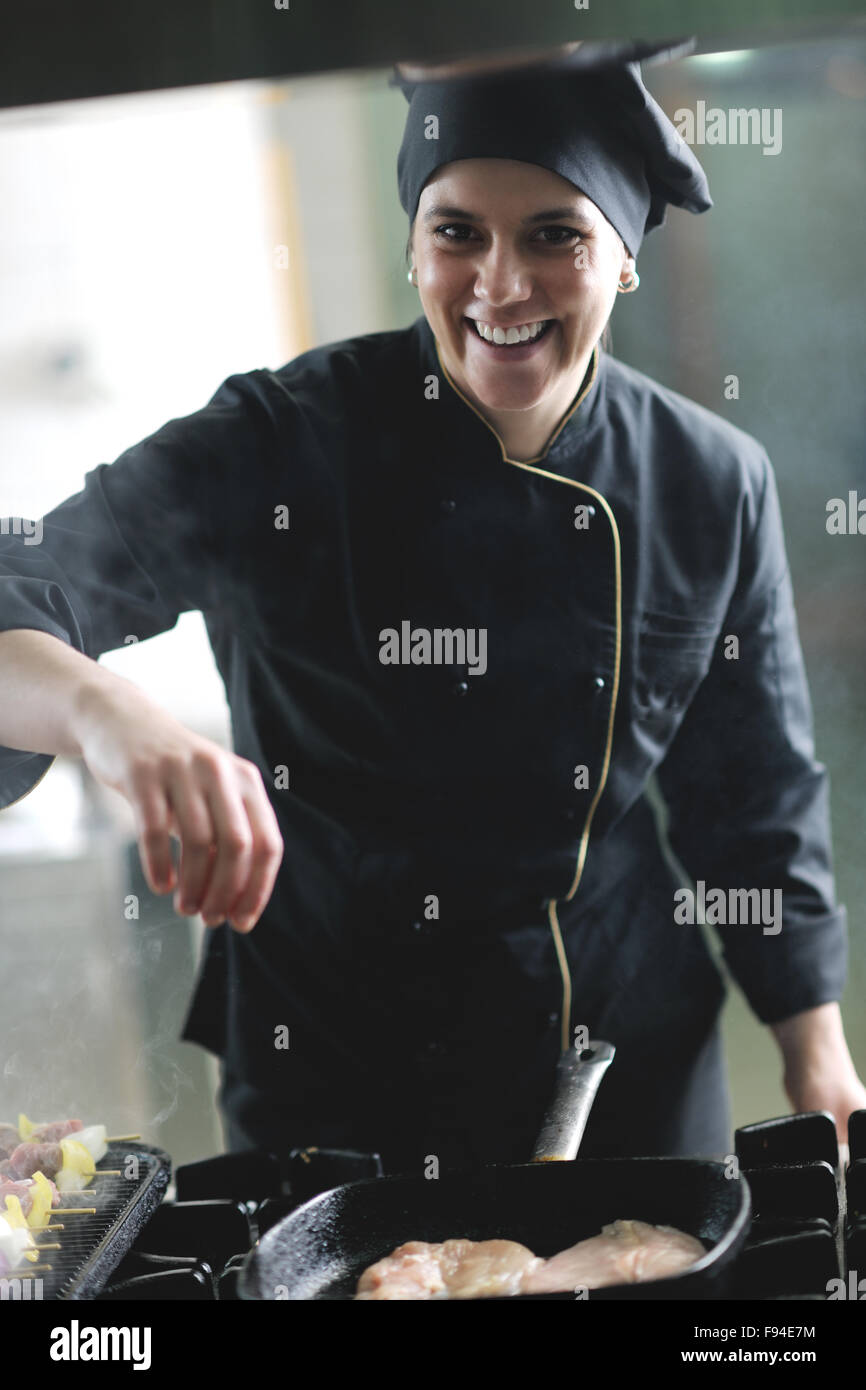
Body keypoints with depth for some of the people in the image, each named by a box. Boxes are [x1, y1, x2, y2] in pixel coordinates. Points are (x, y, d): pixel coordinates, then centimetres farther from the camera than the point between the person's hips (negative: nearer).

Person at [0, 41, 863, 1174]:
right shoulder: (277, 451, -17)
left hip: (634, 1059, 3)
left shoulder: (713, 485, -7)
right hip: (331, 1069, -2)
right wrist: (106, 712, -48)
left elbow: (759, 797, 4)